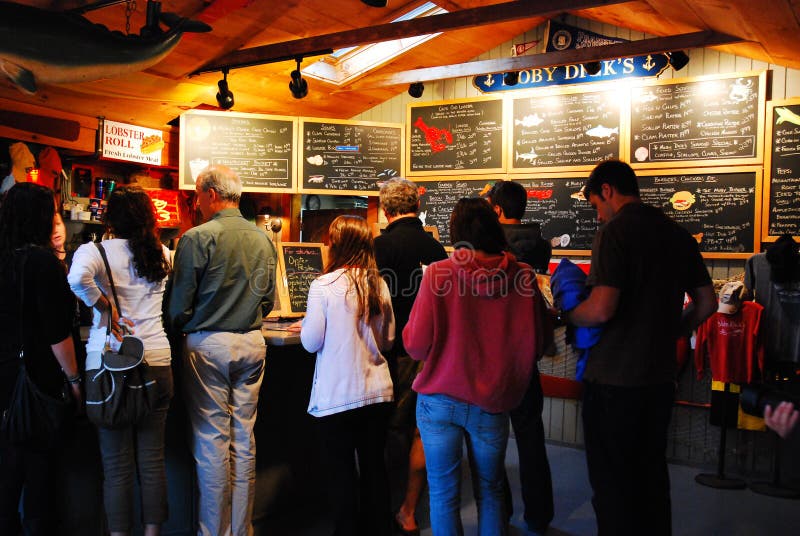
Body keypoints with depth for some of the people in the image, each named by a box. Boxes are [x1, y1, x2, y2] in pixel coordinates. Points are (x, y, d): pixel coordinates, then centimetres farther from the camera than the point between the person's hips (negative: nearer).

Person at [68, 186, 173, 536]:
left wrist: (105, 307, -8)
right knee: (152, 459, 11)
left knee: (117, 464, 6)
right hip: (157, 363, 3)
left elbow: (78, 278, -24)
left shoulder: (96, 250, -2)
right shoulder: (164, 255, 7)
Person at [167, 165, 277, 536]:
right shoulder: (263, 240, 5)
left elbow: (179, 303, -9)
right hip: (252, 344, 5)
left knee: (212, 440, 4)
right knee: (244, 438, 11)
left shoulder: (197, 238, -11)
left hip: (208, 345, -5)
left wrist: (179, 329, 10)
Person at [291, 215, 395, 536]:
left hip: (337, 397, -4)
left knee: (342, 472, 9)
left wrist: (306, 323, 10)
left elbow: (311, 342, -9)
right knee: (374, 467, 16)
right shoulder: (379, 285, -1)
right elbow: (388, 340, 8)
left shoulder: (323, 286, -13)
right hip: (377, 392, 4)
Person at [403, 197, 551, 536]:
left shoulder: (438, 273, -13)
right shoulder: (523, 276, -7)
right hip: (492, 405, 2)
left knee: (443, 495, 13)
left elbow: (416, 346, -11)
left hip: (440, 402, -2)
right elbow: (537, 346, 2)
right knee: (490, 493, 20)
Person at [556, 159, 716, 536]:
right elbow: (707, 303, 13)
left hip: (614, 378, -7)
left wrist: (565, 314, -5)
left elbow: (601, 309, -23)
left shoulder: (615, 232, -14)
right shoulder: (678, 234, 8)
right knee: (652, 472, 22)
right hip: (660, 374, 7)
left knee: (612, 480, 6)